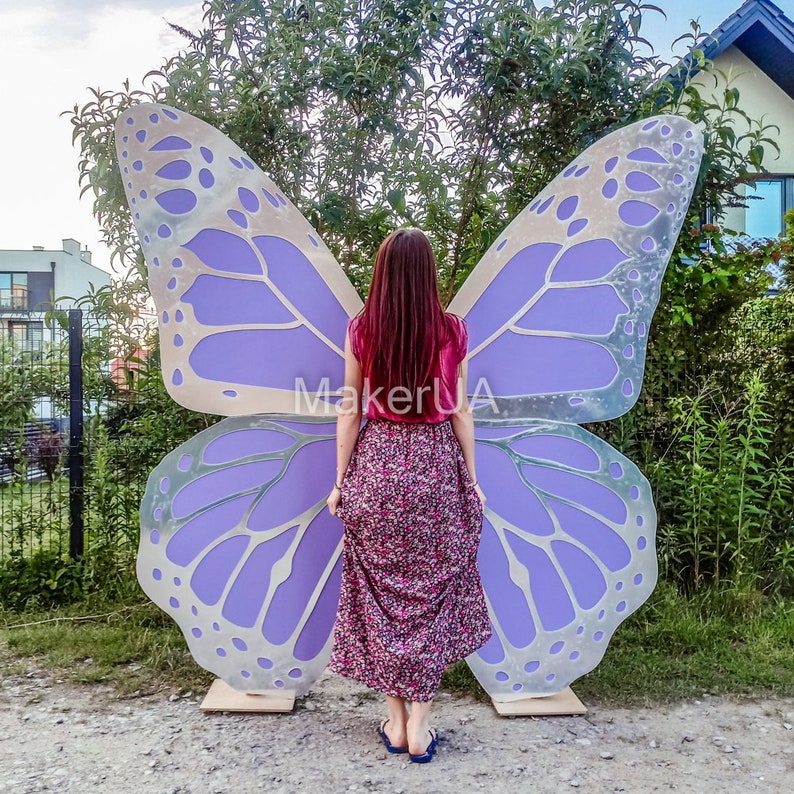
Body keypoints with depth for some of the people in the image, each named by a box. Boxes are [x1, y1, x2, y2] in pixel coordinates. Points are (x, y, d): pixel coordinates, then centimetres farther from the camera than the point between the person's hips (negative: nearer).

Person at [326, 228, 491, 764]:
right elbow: (460, 411, 1)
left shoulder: (361, 330, -2)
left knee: (382, 592, 11)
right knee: (431, 592, 10)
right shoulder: (452, 331, -2)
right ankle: (419, 727, 16)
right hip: (436, 463, 0)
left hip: (376, 463, 0)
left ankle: (396, 722, 21)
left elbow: (351, 411, -1)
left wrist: (341, 479, 7)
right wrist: (470, 478, 10)